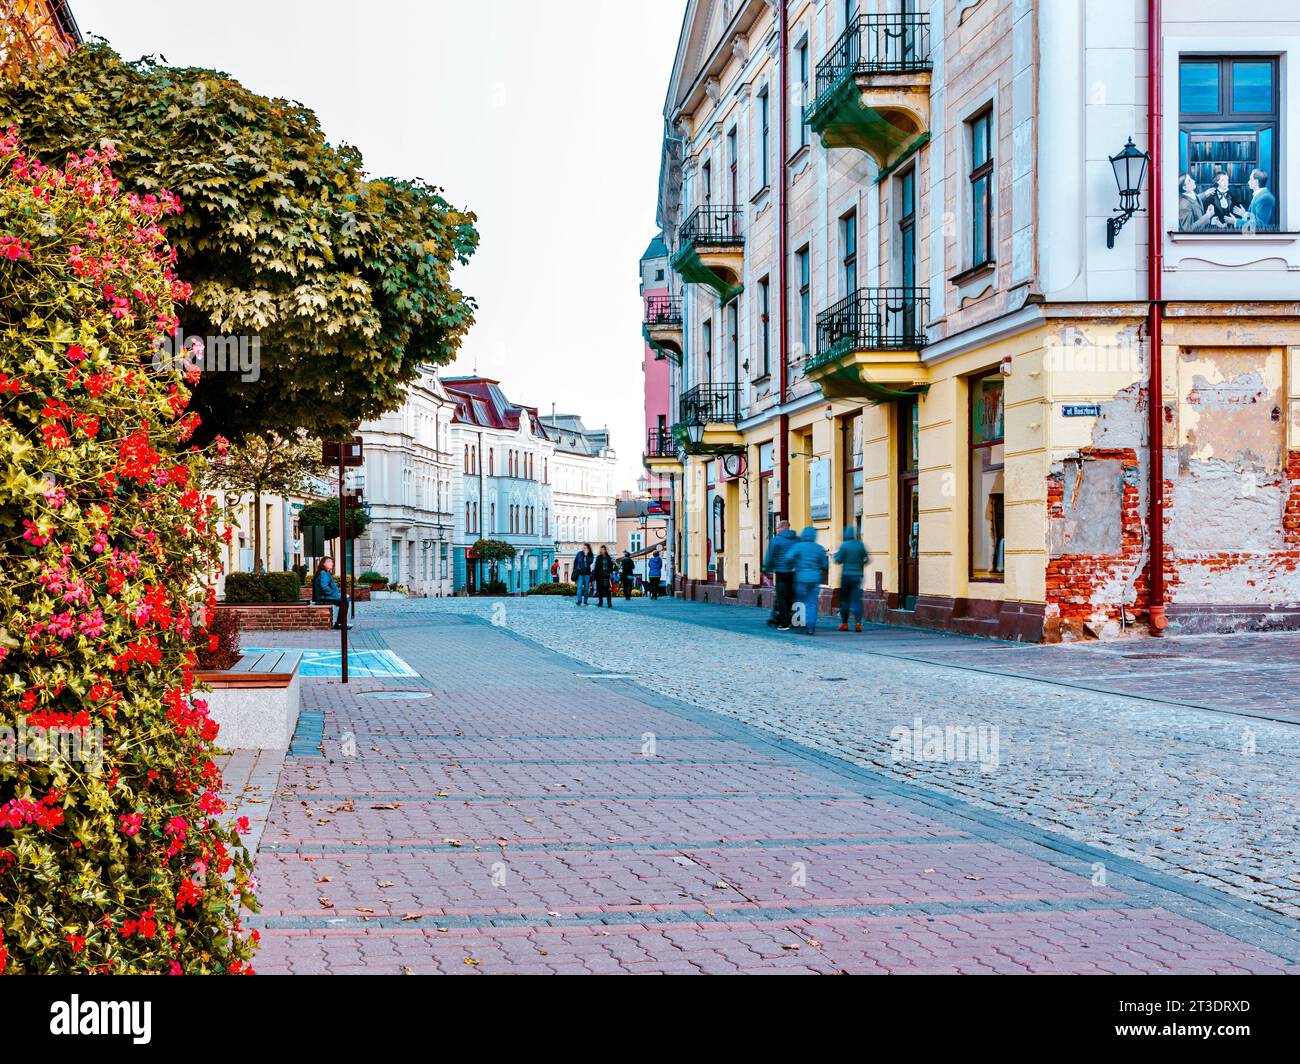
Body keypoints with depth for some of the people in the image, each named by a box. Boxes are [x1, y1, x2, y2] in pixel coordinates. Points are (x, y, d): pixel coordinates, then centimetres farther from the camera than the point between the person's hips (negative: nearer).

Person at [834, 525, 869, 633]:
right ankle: (858, 622, -13)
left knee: (844, 599, 7)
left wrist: (836, 554, 14)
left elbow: (838, 560, -5)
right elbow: (867, 559, 4)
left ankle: (844, 623, 9)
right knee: (856, 599, 0)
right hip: (857, 576, 2)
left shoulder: (844, 545, -7)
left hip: (846, 575, -2)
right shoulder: (861, 545, 0)